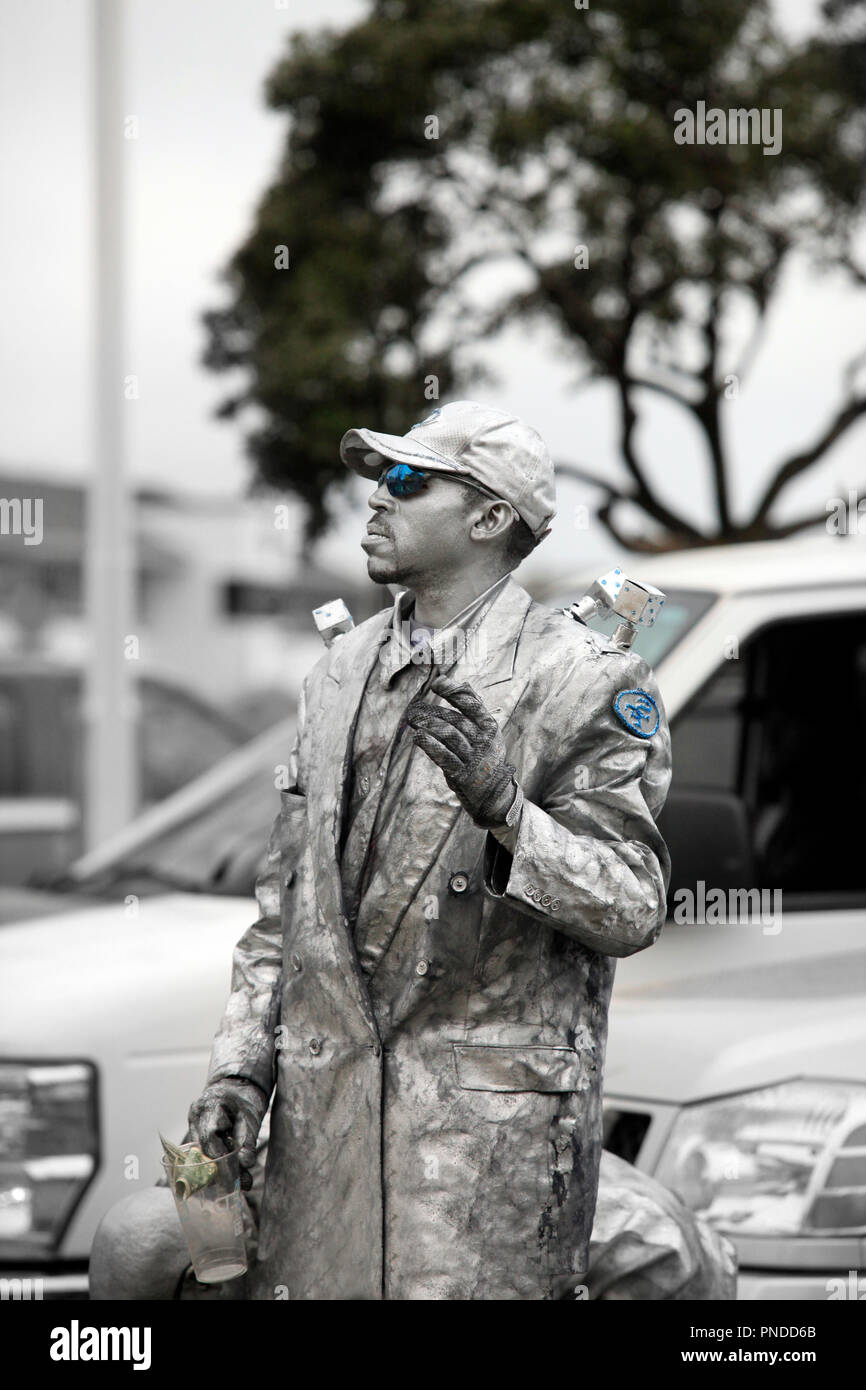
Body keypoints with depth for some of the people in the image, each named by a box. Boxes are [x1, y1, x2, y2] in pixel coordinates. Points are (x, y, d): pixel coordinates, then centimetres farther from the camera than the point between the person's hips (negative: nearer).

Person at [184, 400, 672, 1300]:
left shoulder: (586, 682, -5)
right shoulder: (343, 669, 15)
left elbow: (634, 906, -11)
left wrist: (504, 814, -26)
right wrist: (239, 1066, 10)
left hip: (494, 1115, -6)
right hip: (324, 1105, 6)